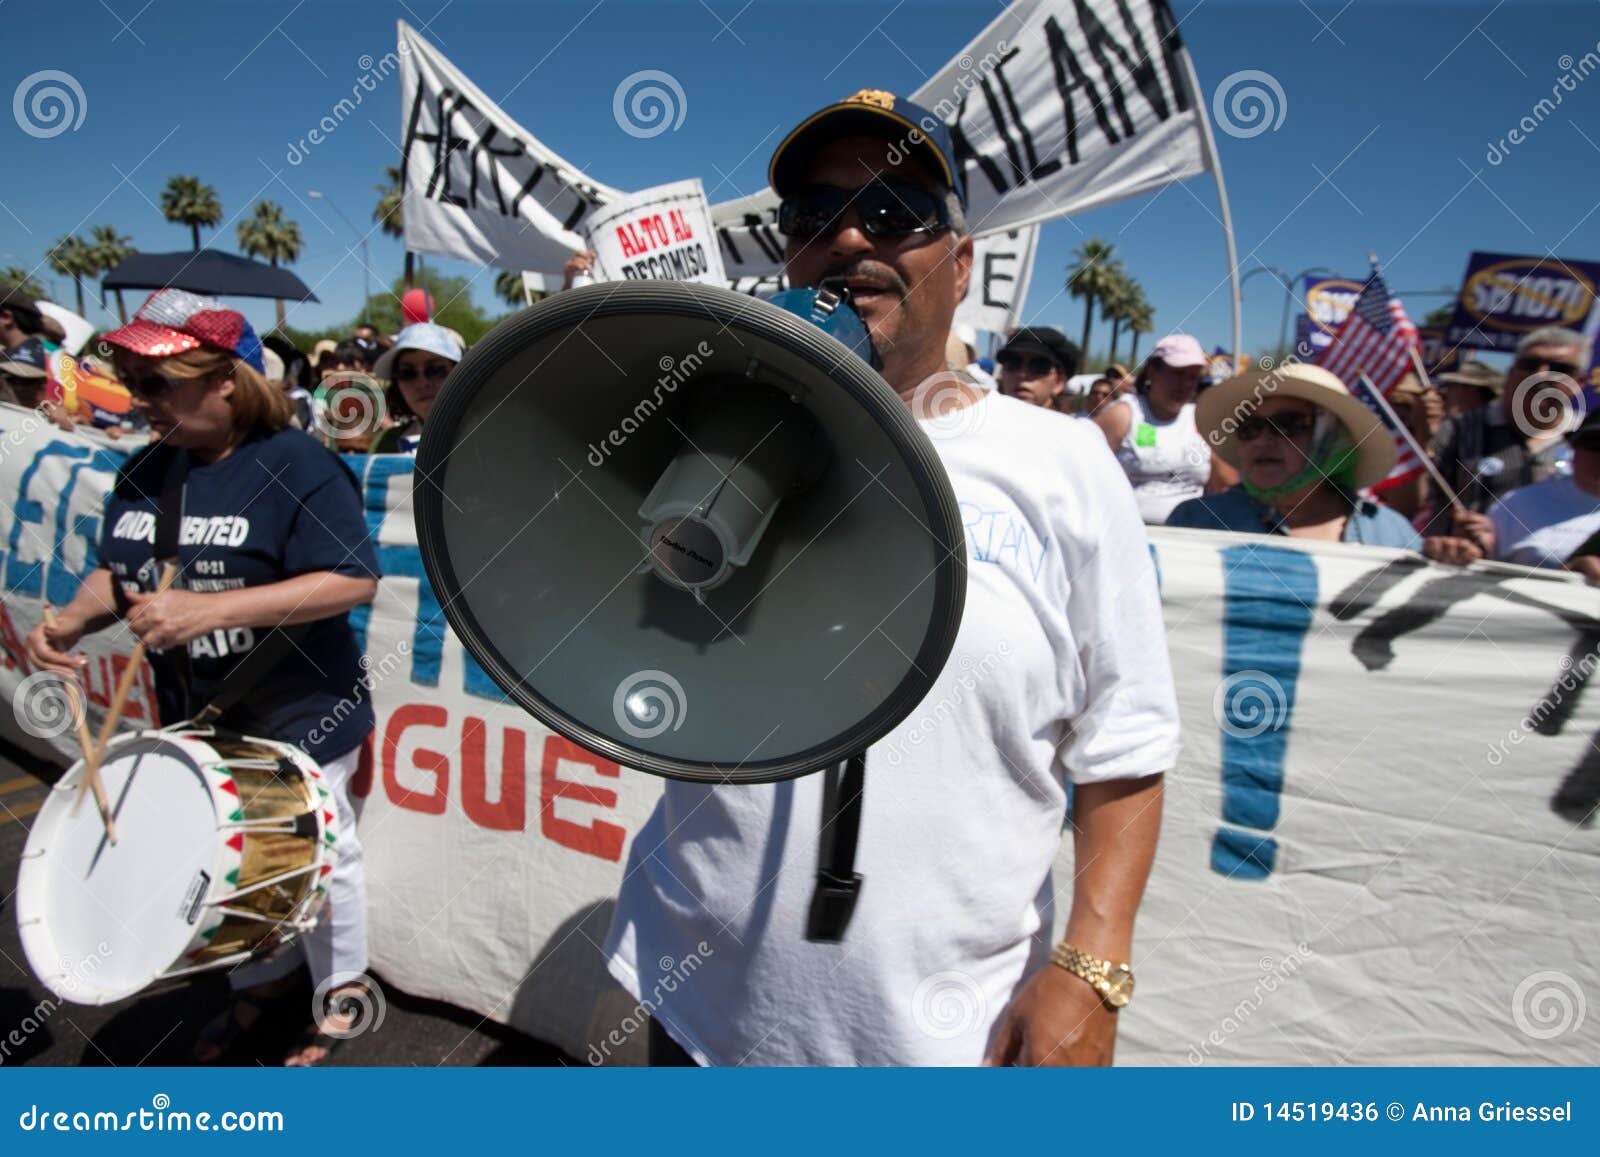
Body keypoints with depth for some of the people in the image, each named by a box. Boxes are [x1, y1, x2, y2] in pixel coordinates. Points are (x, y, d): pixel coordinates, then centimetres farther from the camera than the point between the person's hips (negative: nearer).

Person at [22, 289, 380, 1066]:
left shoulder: (295, 467, -20)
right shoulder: (145, 472, 3)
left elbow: (353, 580, -27)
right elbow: (119, 572, 12)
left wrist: (210, 608, -31)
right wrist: (73, 621, -10)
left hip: (296, 716, -7)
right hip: (194, 717, 7)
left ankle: (340, 996, 35)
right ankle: (257, 984, 46)